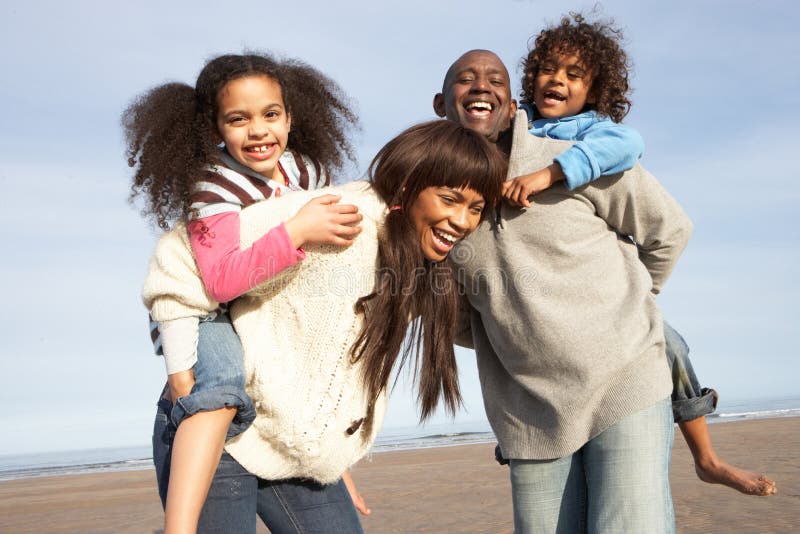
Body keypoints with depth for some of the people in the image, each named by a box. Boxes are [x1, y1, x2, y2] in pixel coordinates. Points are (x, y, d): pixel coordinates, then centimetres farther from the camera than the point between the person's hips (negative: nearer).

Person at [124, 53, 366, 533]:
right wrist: (297, 231, -45)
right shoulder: (215, 184, -26)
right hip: (206, 311, -7)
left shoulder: (308, 169, -7)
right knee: (224, 384, -35)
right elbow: (222, 281, -40)